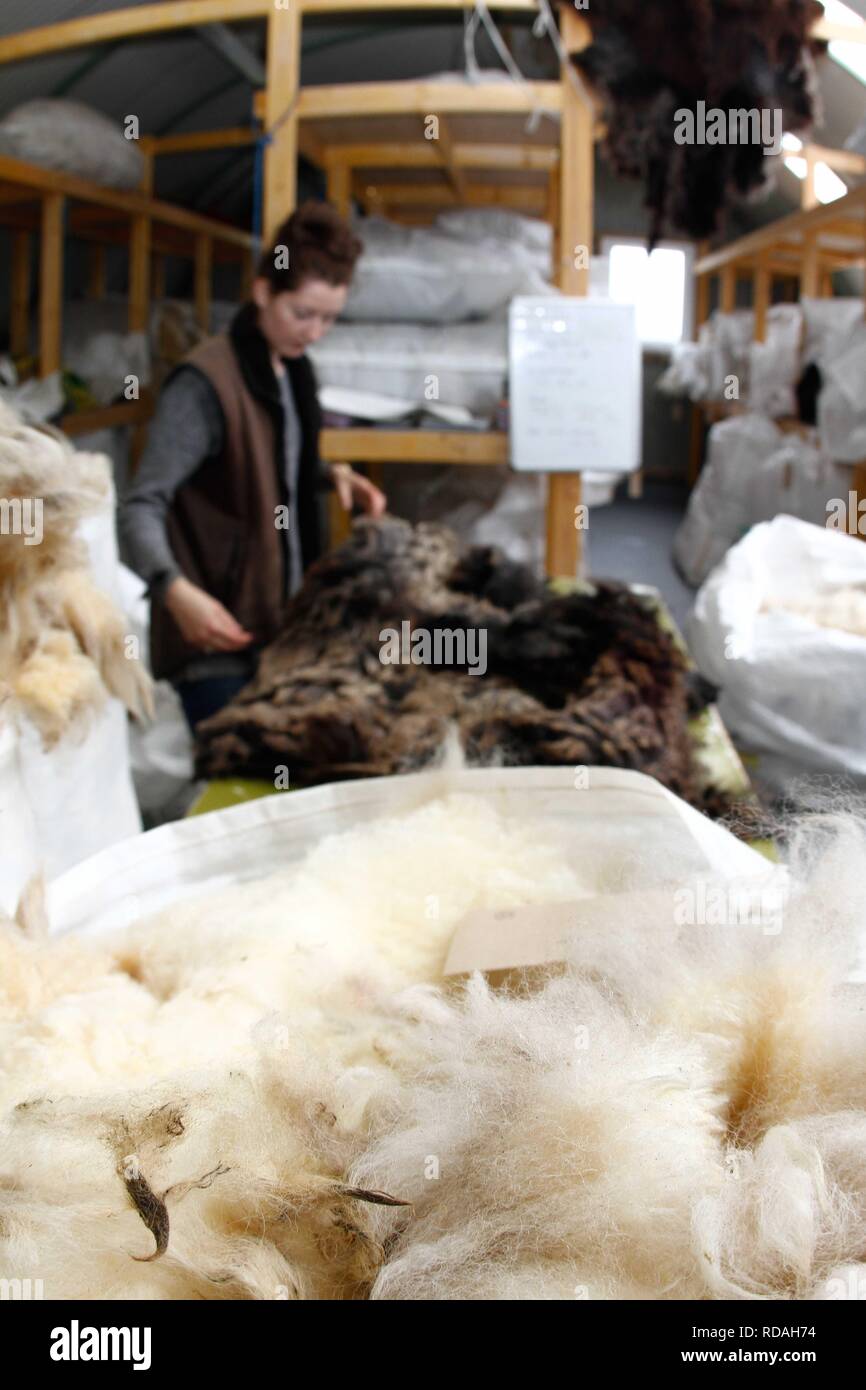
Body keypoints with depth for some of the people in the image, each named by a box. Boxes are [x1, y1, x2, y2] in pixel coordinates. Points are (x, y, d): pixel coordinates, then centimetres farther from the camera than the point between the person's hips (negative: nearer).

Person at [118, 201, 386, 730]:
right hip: (220, 633, -8)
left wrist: (331, 474, 3)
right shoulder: (207, 382, -17)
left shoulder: (294, 369, 8)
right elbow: (141, 507, -22)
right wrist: (175, 590, -39)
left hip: (283, 621, 8)